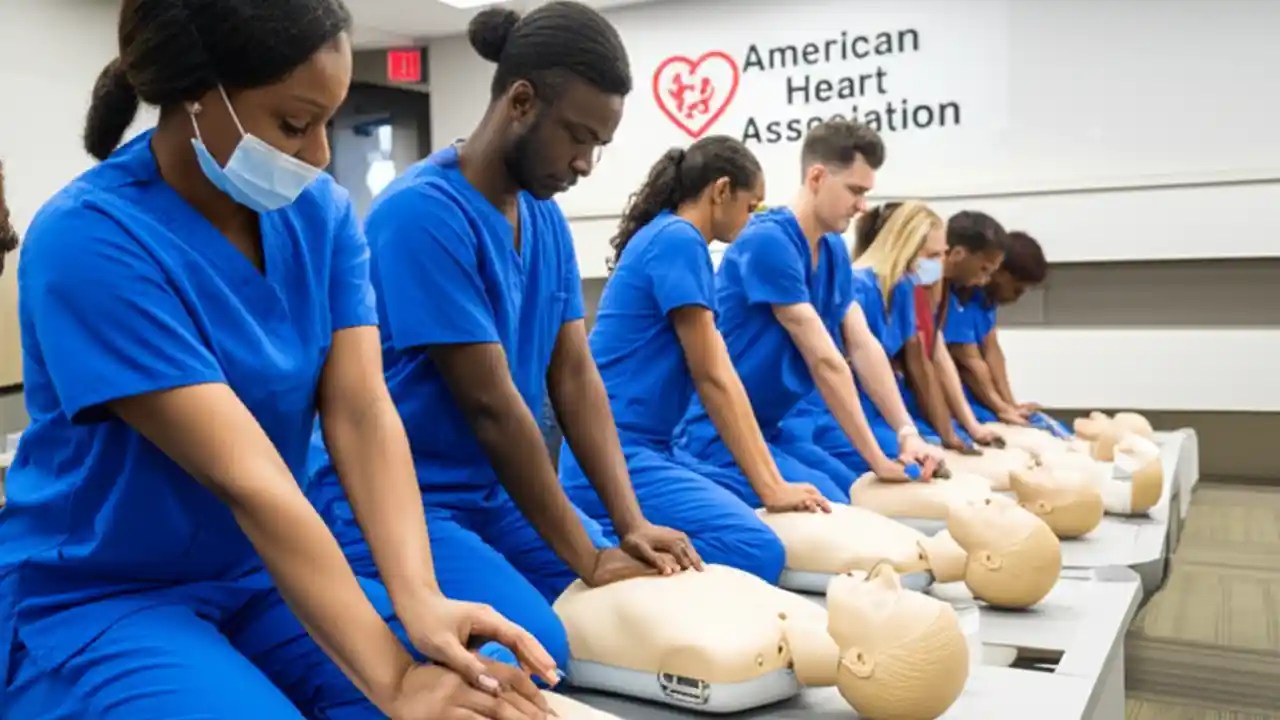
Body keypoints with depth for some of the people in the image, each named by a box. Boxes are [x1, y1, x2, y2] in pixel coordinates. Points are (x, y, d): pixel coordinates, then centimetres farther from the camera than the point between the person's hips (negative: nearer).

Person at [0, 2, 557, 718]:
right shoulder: (88, 241, -22)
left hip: (261, 577, 5)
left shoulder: (322, 212, -4)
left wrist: (419, 598, -29)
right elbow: (248, 478, -29)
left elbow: (362, 412, -13)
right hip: (97, 600, -4)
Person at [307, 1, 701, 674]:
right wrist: (586, 559, -15)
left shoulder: (546, 218, 5)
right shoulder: (424, 213, -21)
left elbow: (575, 377, 2)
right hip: (397, 498, -8)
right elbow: (492, 405, -21)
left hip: (493, 492, 8)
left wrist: (631, 526, -8)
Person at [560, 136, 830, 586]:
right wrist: (771, 488, -8)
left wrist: (773, 483, 16)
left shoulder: (669, 238, 18)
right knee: (757, 551, -23)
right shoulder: (678, 241, -11)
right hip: (615, 456, -10)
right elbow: (713, 379, -12)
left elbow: (717, 375, 17)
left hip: (644, 449, 10)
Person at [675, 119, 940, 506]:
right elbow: (824, 361, -22)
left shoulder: (834, 250, 7)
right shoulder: (769, 241, -21)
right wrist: (878, 461, -18)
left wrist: (907, 432, -7)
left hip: (769, 429, 9)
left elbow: (864, 347, 4)